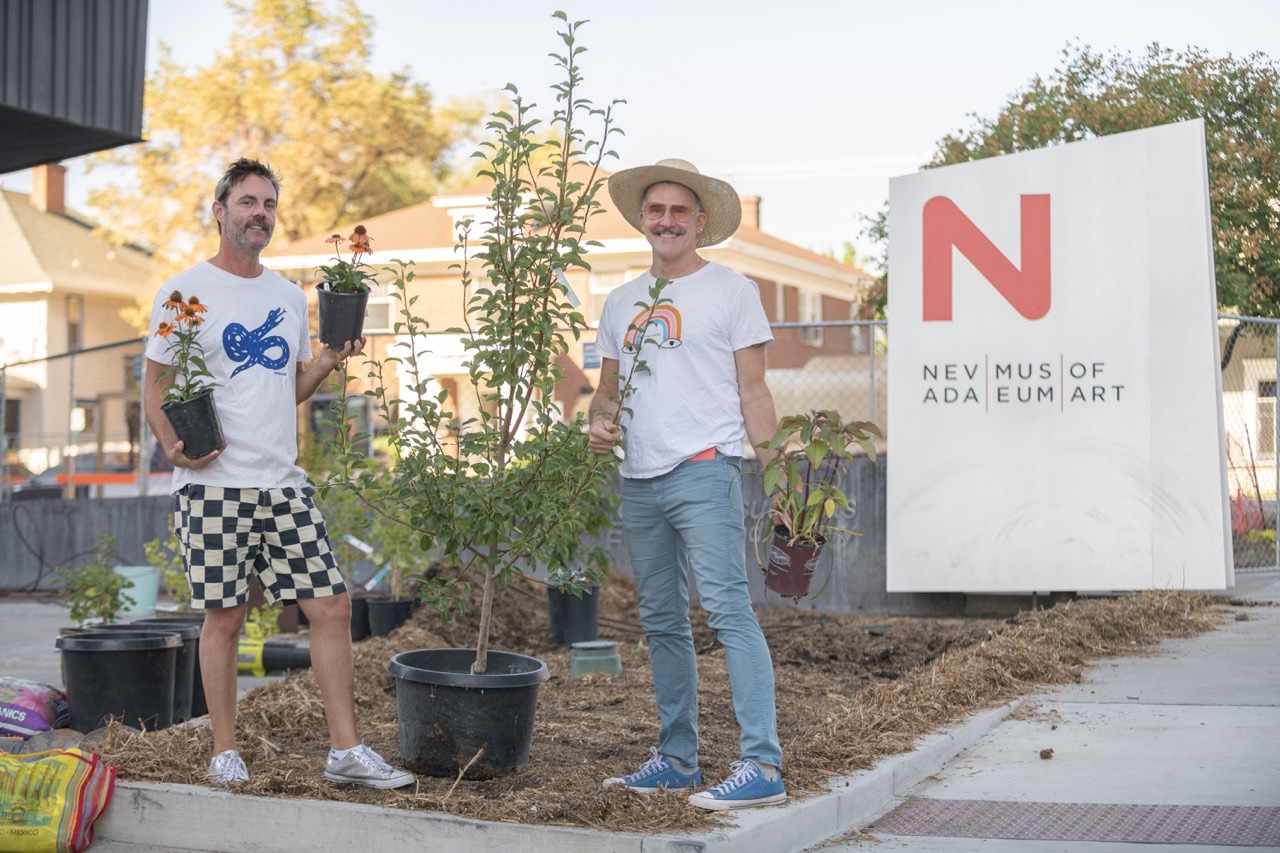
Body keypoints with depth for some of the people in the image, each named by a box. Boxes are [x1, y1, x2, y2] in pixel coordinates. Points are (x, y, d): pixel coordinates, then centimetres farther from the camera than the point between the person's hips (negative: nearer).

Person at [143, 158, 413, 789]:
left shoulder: (290, 297, 16)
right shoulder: (184, 293, -1)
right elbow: (156, 388, -1)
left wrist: (329, 360, 3)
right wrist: (173, 447, -18)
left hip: (284, 484, 5)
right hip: (214, 485, -5)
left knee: (332, 604, 0)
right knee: (224, 615, 0)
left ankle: (346, 750, 6)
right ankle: (225, 751, 14)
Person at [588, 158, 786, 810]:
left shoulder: (731, 291, 4)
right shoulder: (621, 302, 19)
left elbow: (752, 390, 0)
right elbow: (608, 387, 24)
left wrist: (770, 461, -11)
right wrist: (599, 421, 1)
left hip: (704, 470, -6)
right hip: (639, 480, 6)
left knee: (727, 609, -15)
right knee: (662, 622, 11)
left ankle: (762, 764, -17)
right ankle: (676, 758, 20)